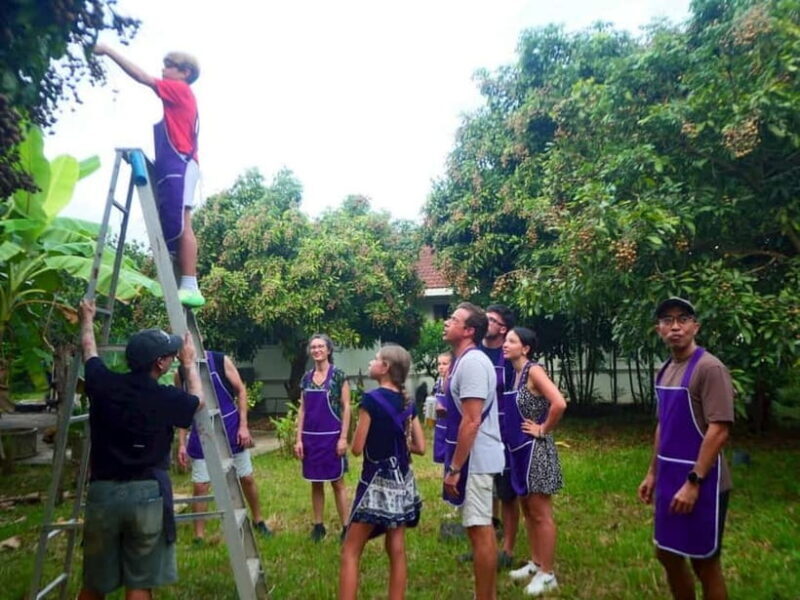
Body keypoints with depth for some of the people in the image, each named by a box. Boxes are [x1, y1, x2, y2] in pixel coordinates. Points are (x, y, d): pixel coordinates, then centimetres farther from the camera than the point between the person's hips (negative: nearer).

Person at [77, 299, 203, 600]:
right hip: (148, 493, -3)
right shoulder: (166, 398, -9)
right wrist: (189, 363, 26)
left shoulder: (103, 384, -2)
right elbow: (197, 401, 14)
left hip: (103, 492, 4)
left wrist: (87, 320, 38)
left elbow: (89, 351, 20)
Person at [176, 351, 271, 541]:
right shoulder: (180, 374, -5)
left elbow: (241, 391, -6)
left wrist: (243, 425, -10)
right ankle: (199, 536, 18)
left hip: (231, 428, -1)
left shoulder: (221, 361, -11)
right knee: (200, 486, 2)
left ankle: (258, 520, 32)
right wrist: (182, 443, -2)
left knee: (247, 478, 11)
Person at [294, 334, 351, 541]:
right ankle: (318, 525, 24)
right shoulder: (307, 378, 7)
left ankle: (345, 527, 11)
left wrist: (343, 438, -12)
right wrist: (298, 439, 3)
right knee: (316, 483, 12)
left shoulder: (338, 375, -6)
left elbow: (346, 408, -7)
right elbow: (302, 410, 8)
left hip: (332, 436, -4)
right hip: (311, 437, 4)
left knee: (337, 482, 3)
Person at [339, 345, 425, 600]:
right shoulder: (408, 403, 3)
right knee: (397, 550, 13)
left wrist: (376, 439, 7)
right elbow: (420, 447, 6)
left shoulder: (371, 399, -15)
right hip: (402, 482, 7)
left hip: (377, 482, -6)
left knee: (351, 551, 4)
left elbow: (357, 448, -12)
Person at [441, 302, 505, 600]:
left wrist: (454, 468, -21)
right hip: (474, 457, 10)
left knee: (479, 529, -1)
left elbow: (472, 421, -24)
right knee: (482, 528, 17)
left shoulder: (472, 362, -19)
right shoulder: (464, 361, 12)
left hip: (475, 458, -10)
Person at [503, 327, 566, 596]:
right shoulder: (515, 374, 9)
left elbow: (559, 403, -28)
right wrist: (512, 438, 10)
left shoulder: (534, 370, -16)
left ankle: (547, 574, 14)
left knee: (541, 513, 2)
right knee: (528, 510, 18)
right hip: (519, 449, 9)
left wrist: (543, 430, -16)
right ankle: (535, 563, 31)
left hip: (535, 450, -9)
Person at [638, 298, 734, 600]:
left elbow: (719, 430, -20)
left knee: (704, 562, 7)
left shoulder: (710, 368, -15)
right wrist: (653, 473, 16)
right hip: (670, 479, 7)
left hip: (700, 481, -7)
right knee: (667, 555, 17)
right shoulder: (665, 370, 9)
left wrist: (693, 482, -22)